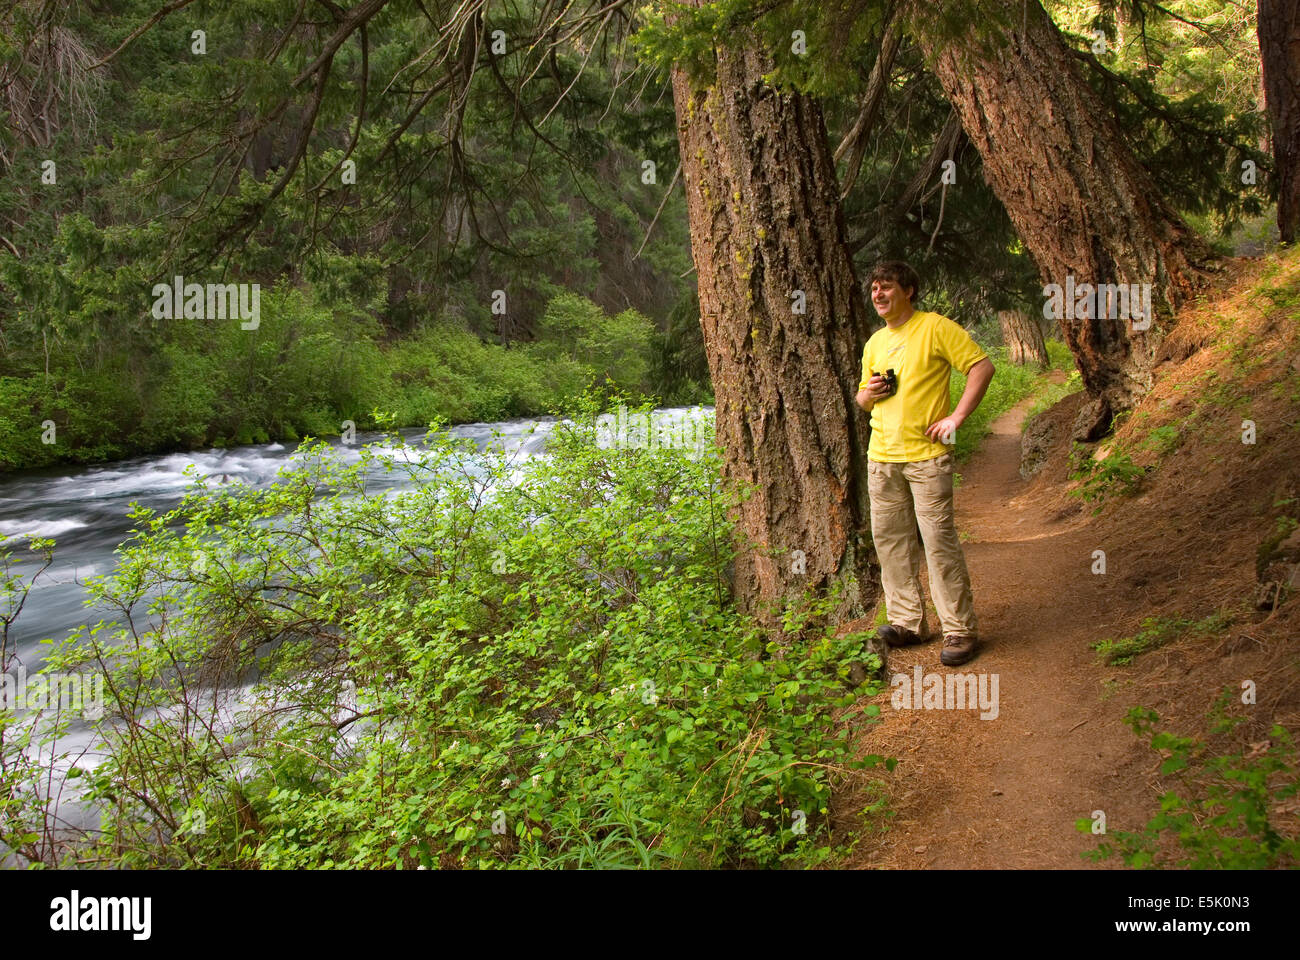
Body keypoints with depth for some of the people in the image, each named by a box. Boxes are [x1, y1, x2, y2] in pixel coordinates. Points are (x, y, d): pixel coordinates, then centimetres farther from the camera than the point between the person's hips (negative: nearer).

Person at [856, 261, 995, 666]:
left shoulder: (935, 327, -3)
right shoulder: (875, 343, 18)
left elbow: (982, 366, -7)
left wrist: (957, 416, -14)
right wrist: (867, 394, 3)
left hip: (926, 454, -7)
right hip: (881, 456, 7)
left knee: (939, 538, -8)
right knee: (889, 539, 7)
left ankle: (960, 629, 0)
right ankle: (908, 621, 17)